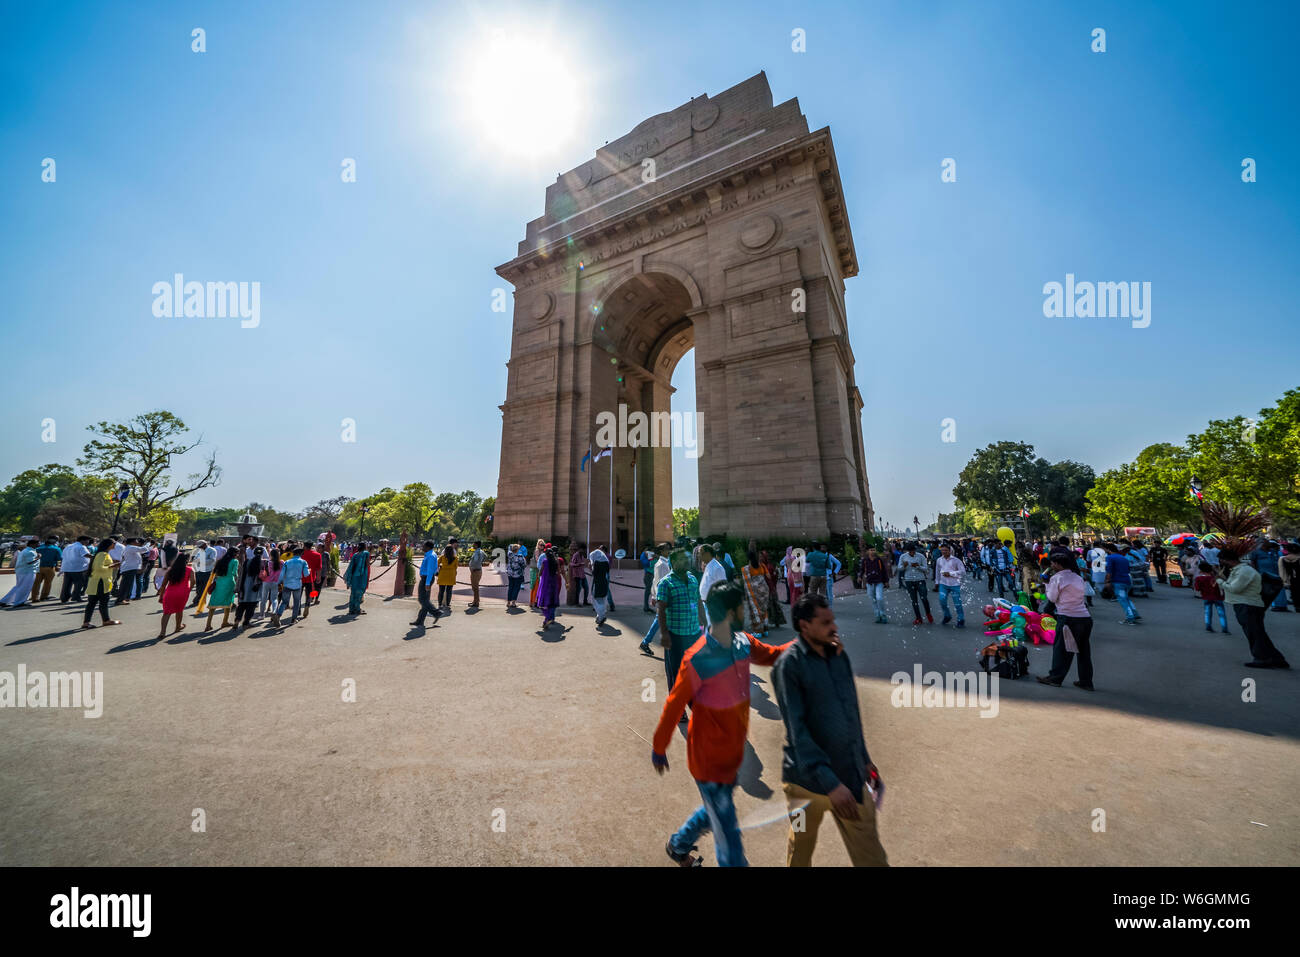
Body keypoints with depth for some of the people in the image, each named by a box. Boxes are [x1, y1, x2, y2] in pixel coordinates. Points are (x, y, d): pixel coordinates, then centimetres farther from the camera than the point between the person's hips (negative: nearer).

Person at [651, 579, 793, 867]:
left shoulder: (743, 642, -9)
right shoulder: (697, 660, -29)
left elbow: (773, 654, 3)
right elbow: (674, 705, -18)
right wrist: (659, 749, -5)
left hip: (733, 753, 7)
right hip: (709, 758, -7)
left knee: (717, 811, 27)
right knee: (728, 835, 8)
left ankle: (678, 845, 54)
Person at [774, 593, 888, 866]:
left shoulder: (840, 655, 2)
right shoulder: (789, 663, -18)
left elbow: (852, 713, 12)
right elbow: (796, 730, -20)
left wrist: (864, 759, 16)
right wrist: (829, 782, -24)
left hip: (852, 774, 5)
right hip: (809, 777, -5)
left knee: (869, 852, 12)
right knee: (801, 848, 15)